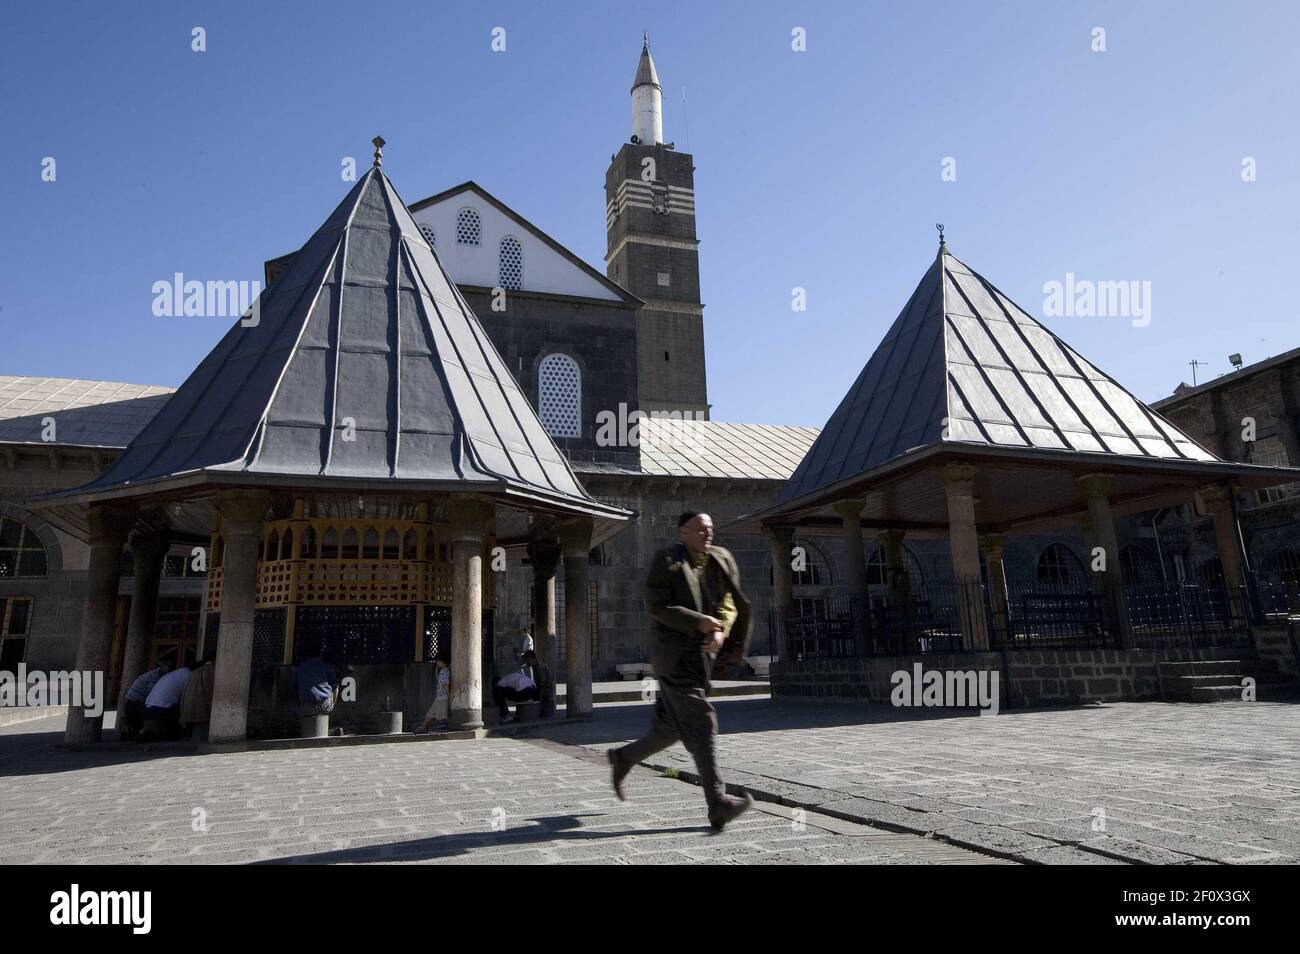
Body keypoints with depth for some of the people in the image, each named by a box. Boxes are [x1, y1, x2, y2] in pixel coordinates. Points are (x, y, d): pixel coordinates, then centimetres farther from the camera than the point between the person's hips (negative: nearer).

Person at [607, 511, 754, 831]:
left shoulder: (721, 560, 9)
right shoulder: (666, 560, -7)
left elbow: (729, 602, 6)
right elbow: (657, 606, -12)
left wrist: (720, 630, -14)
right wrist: (699, 622, -21)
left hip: (702, 656, 7)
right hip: (674, 656, -7)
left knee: (670, 727, 14)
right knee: (700, 723, -12)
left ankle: (623, 757, 36)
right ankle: (717, 803, -10)